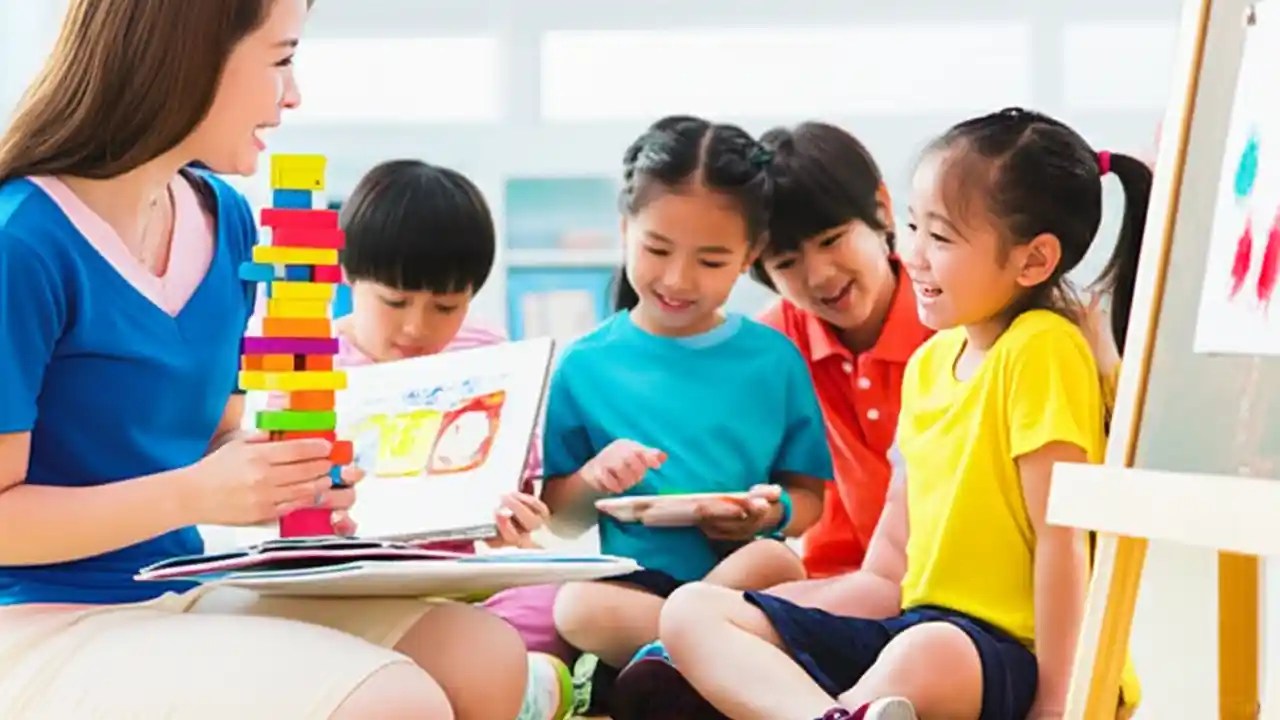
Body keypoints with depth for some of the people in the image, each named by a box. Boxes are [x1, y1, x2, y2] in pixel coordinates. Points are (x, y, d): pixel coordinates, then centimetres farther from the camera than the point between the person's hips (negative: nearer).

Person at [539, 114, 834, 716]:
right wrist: (592, 481, -11)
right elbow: (552, 513, 11)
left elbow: (808, 495, 12)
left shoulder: (774, 360, 10)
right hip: (634, 582, 0)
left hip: (740, 573, 0)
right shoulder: (585, 366, 9)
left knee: (772, 564, -34)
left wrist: (775, 511, -12)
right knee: (577, 608, -34)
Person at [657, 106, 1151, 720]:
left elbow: (1062, 536, -14)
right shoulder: (930, 360, 15)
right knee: (692, 609, -6)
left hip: (1004, 654, -10)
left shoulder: (1042, 351, -11)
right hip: (911, 625, 10)